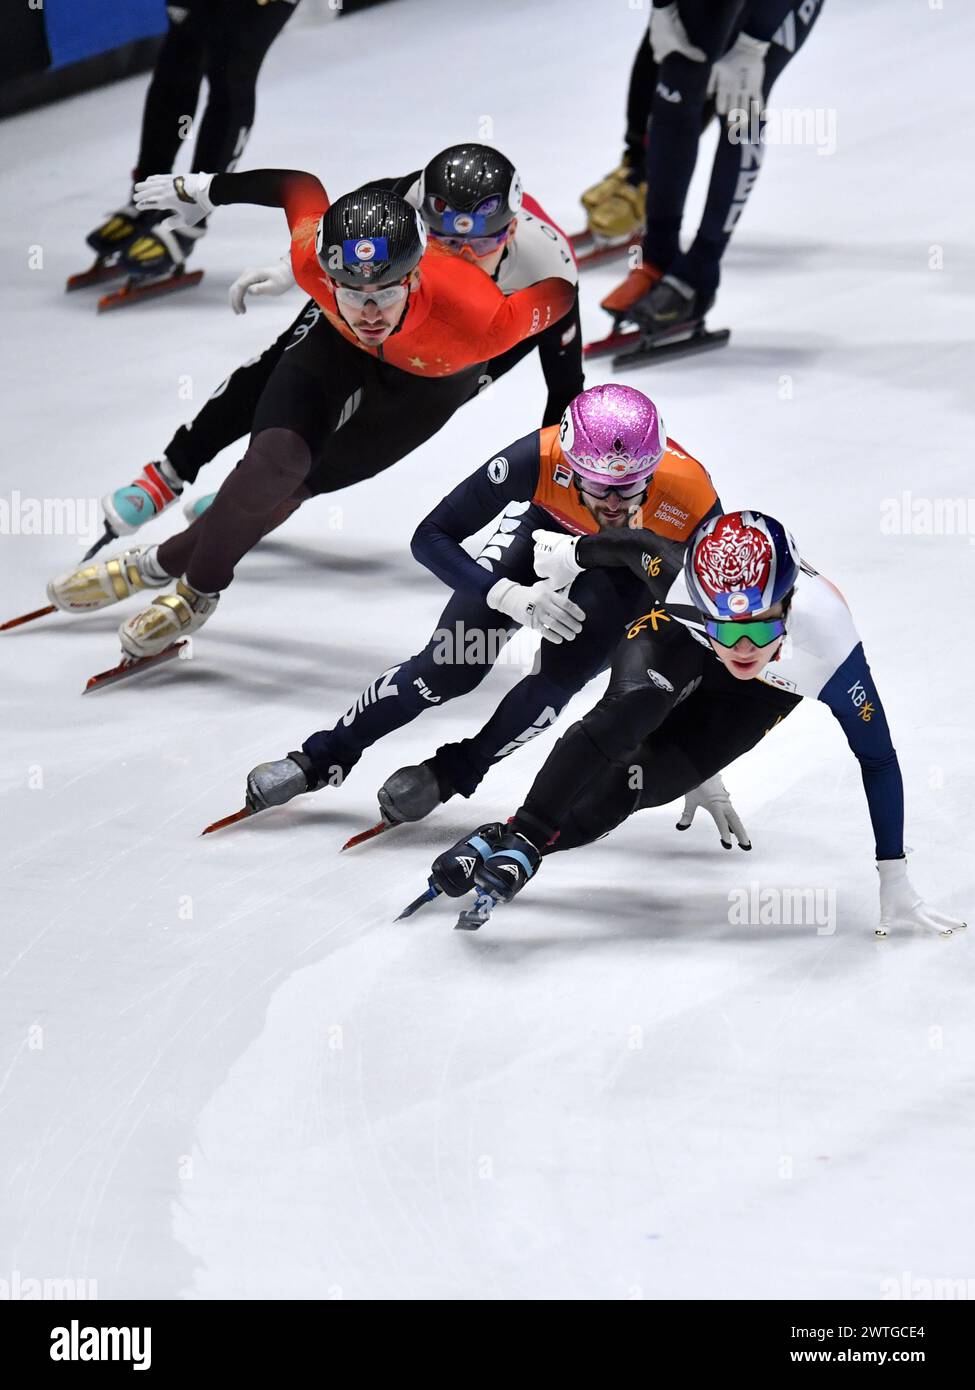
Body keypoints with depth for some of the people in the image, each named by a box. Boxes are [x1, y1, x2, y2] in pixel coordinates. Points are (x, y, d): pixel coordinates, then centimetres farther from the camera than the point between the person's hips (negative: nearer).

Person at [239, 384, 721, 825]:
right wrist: (510, 596, -43)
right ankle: (321, 759, 11)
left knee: (561, 673, -22)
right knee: (448, 666, -10)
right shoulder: (541, 458, -40)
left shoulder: (692, 502, -40)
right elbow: (430, 538, -28)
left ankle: (452, 773, 4)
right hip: (546, 522, 0)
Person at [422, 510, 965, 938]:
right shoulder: (677, 568, -41)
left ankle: (522, 849, -8)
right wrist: (574, 552, 8)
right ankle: (518, 836, -25)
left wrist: (895, 882, -28)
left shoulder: (828, 641, -43)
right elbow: (629, 546, -15)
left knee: (634, 783, -20)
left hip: (764, 690, 0)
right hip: (680, 638, 0)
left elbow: (878, 757, -31)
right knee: (628, 708, -32)